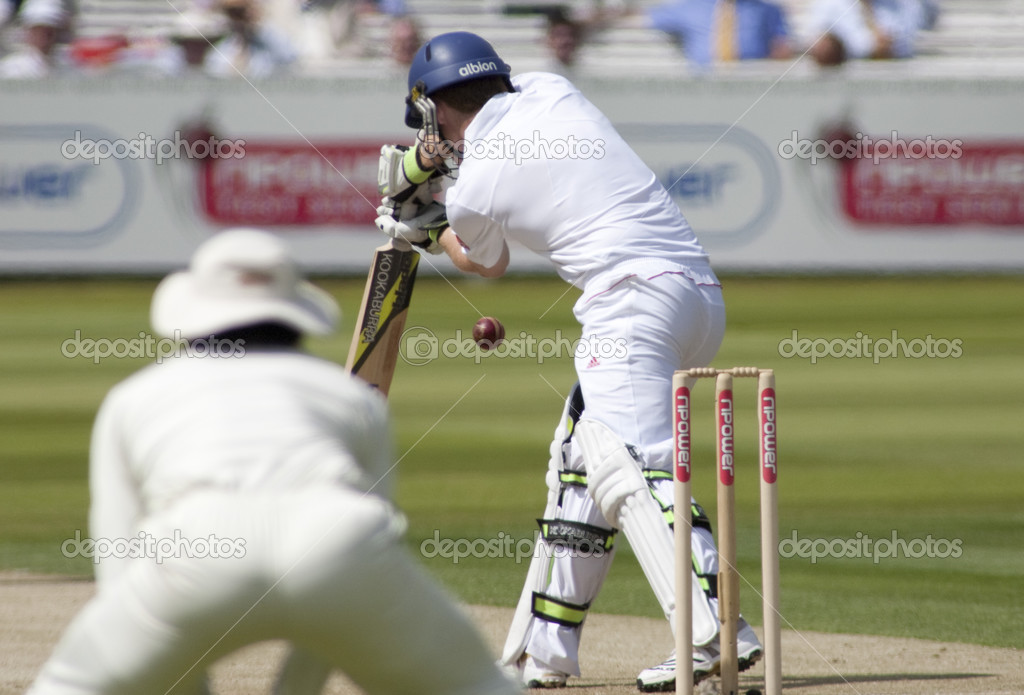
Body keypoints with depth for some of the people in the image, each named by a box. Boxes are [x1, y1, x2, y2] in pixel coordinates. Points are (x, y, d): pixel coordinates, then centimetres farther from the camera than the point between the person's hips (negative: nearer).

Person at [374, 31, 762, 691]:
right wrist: (420, 163, 35)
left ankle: (714, 632, -38)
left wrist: (430, 231, 42)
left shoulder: (472, 188, 1)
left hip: (633, 295, -8)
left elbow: (489, 265, 24)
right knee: (580, 459, 17)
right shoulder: (551, 91, 15)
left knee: (630, 467, -20)